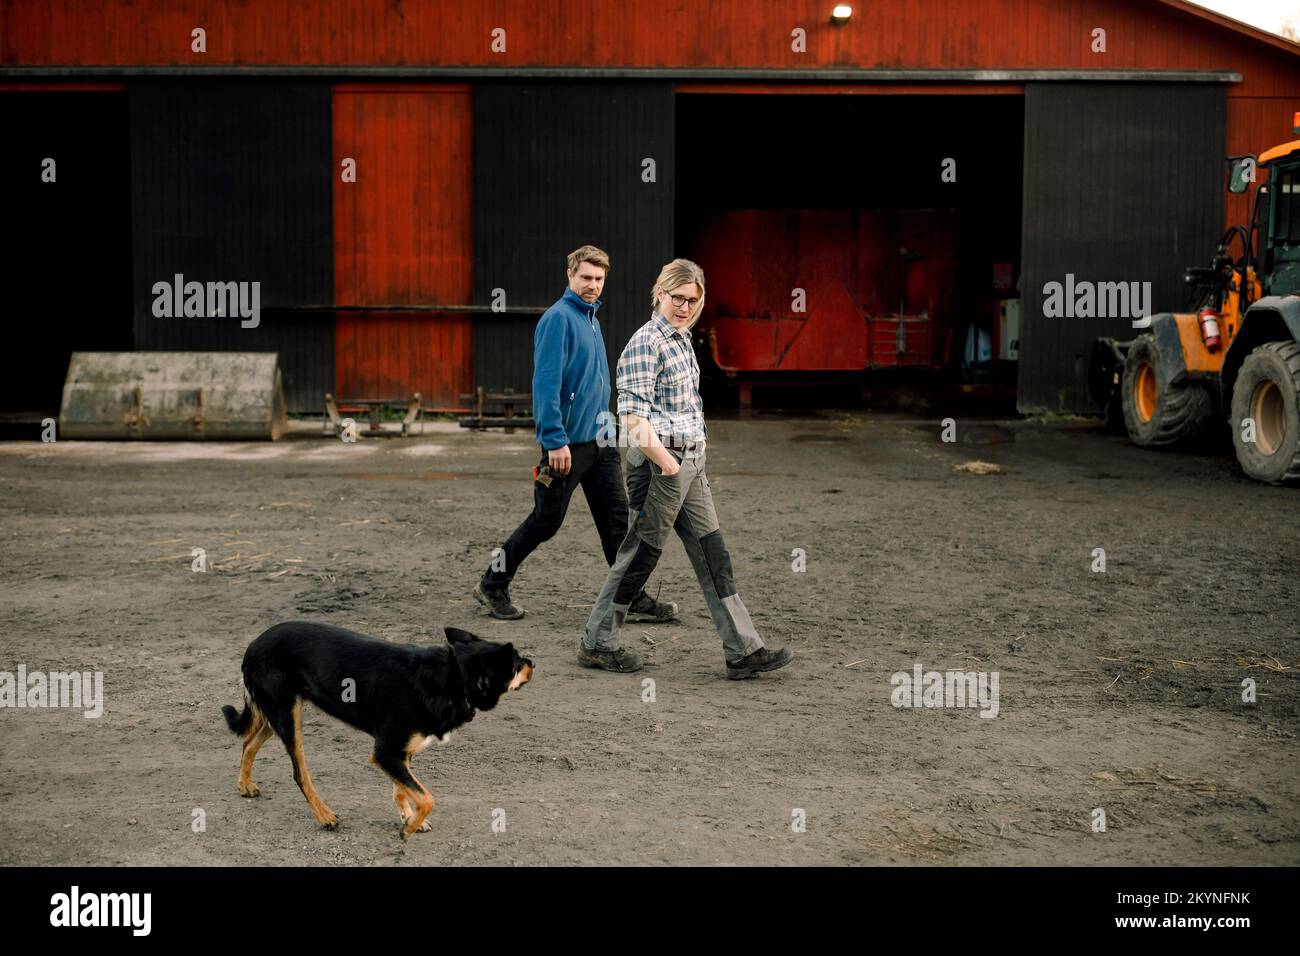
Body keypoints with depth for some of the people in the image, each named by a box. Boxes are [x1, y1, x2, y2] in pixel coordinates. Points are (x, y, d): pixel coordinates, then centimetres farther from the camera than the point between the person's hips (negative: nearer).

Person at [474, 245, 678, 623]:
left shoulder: (590, 317, 14)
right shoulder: (558, 319, -14)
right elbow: (546, 382, -21)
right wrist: (556, 440, -25)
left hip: (601, 439, 8)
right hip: (568, 443, -8)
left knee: (617, 518, 5)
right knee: (546, 521, 2)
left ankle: (633, 597, 9)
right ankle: (492, 585, 16)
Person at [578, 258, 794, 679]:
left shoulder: (681, 338, 15)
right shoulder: (646, 342, -14)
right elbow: (633, 415, -21)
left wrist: (691, 462, 19)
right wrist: (668, 465, -19)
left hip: (690, 463, 9)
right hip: (659, 464, -9)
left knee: (714, 557, 7)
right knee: (641, 554, 2)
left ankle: (743, 650, 10)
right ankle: (598, 643, 17)